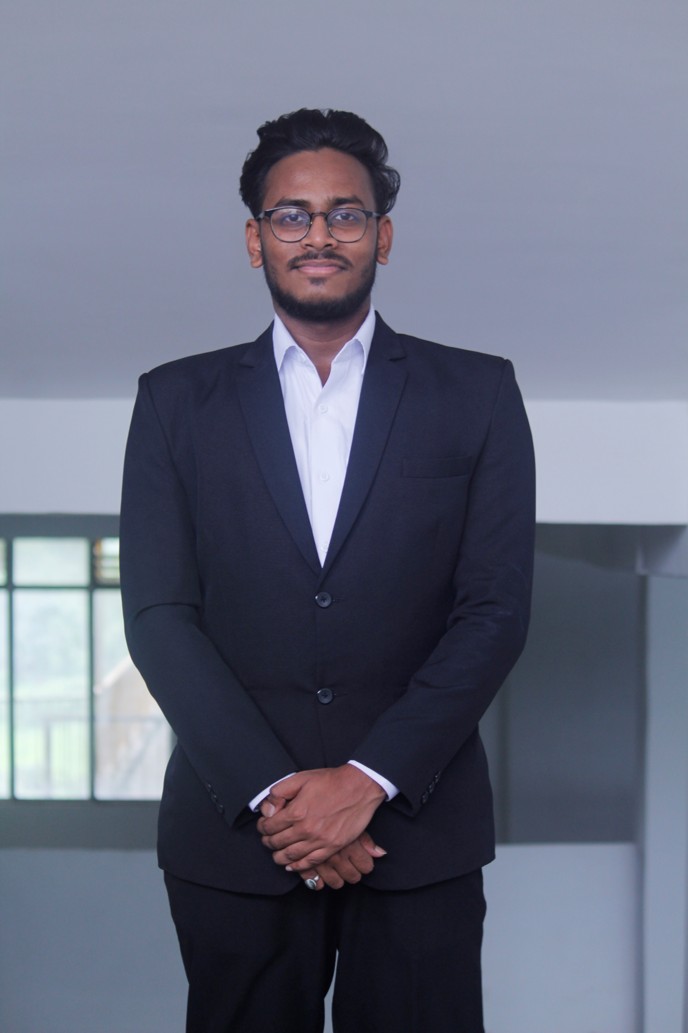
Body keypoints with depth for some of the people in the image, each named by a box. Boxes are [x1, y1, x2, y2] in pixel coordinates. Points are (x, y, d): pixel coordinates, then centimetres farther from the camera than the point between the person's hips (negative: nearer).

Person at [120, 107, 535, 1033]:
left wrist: (369, 779, -11)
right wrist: (272, 792, -11)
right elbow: (159, 615, -1)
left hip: (419, 826, 0)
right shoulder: (178, 401, 6)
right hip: (232, 829, 1)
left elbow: (496, 610, -2)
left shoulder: (477, 394, 4)